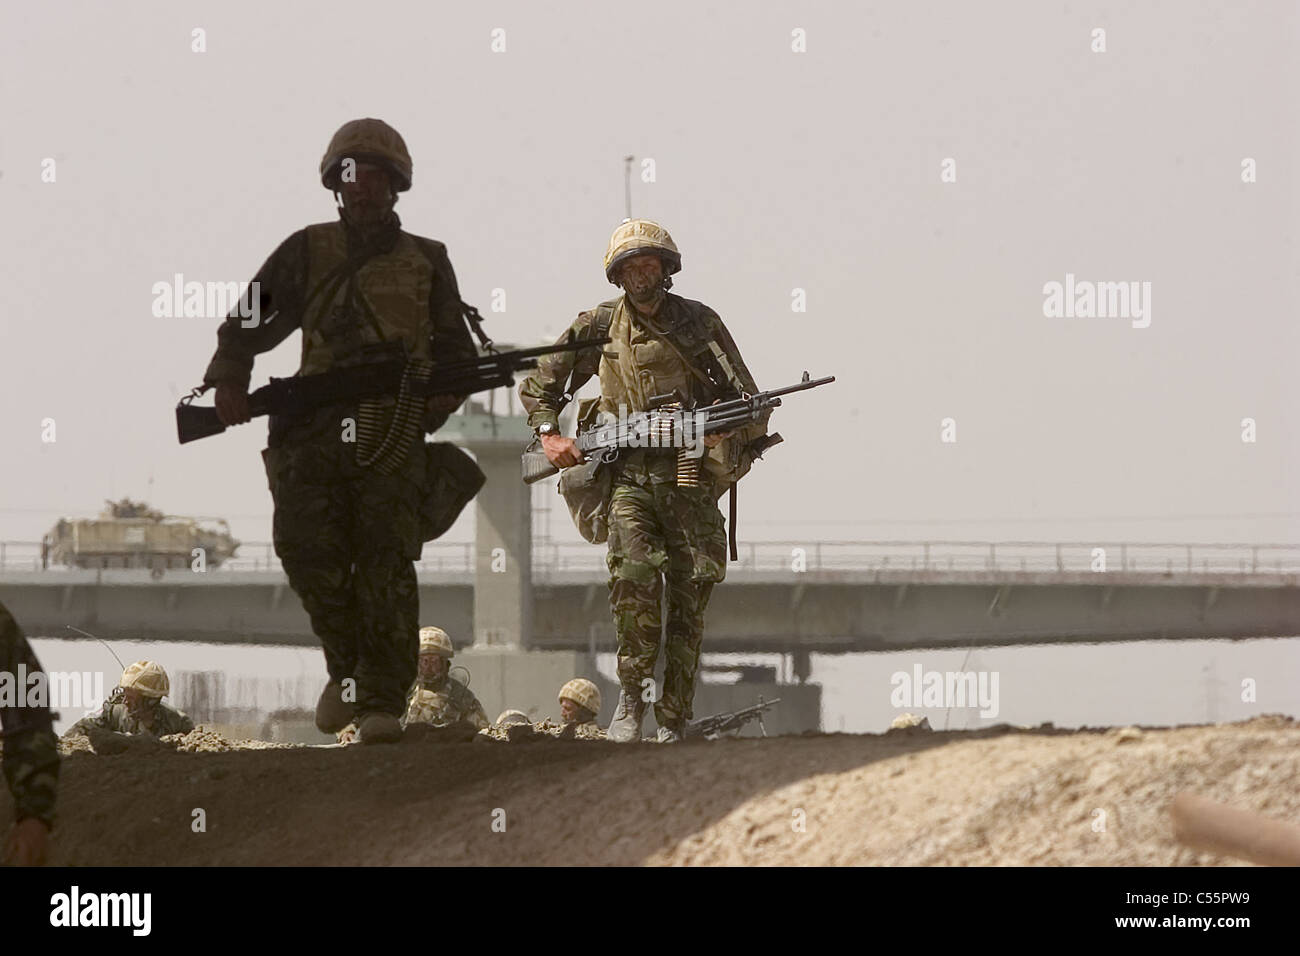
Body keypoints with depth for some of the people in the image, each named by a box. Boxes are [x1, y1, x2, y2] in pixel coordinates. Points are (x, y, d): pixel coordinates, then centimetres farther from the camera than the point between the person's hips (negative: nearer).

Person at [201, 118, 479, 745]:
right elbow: (248, 322, 14)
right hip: (315, 428, 1)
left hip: (392, 432, -1)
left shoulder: (426, 262, 18)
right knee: (308, 547, -13)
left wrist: (445, 392, -2)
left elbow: (455, 349, 18)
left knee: (386, 558, -12)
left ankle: (382, 701, -11)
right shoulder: (308, 253, 18)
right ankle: (347, 664, 11)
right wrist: (230, 378, -3)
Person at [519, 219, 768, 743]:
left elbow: (753, 405, 5)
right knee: (633, 575, -23)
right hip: (629, 474, 0)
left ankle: (673, 724, 4)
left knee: (689, 597, -3)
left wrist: (728, 425, -15)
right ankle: (632, 695, -9)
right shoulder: (600, 326, 8)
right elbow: (539, 384, 19)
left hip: (691, 477, 0)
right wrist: (549, 434, 3)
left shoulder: (699, 324, 4)